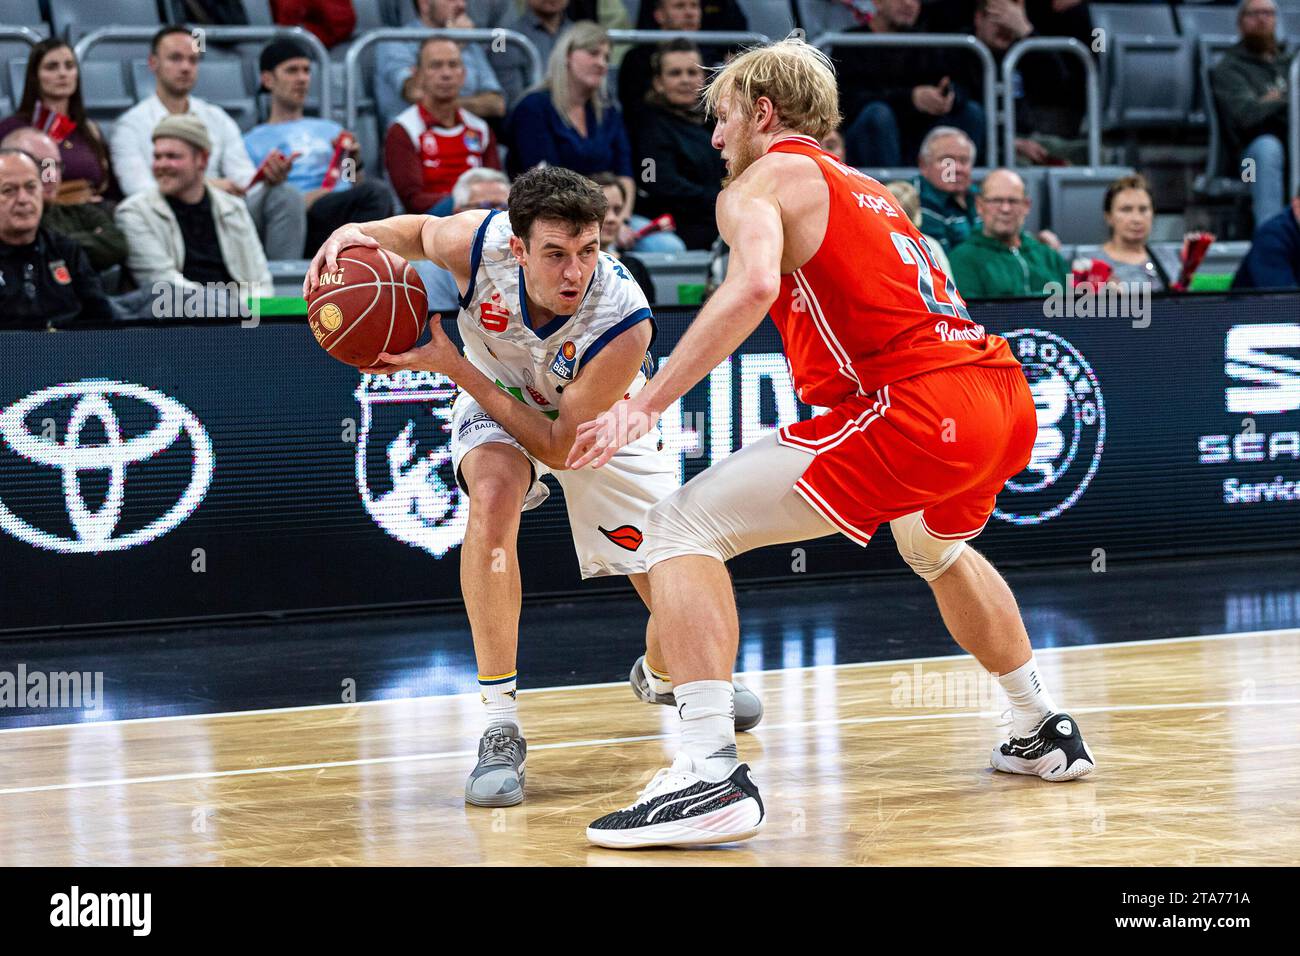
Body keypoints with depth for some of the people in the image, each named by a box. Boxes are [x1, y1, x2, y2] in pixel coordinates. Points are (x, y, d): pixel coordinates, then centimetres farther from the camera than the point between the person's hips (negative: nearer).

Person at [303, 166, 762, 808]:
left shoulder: (626, 324, -40)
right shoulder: (478, 243, -34)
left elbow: (558, 447, -31)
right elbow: (418, 231, -7)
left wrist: (454, 366, -36)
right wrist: (354, 233, -29)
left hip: (596, 424, 0)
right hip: (496, 398, 0)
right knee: (495, 491, -36)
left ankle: (660, 675, 41)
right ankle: (500, 725, -28)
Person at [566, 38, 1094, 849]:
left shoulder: (762, 180, 5)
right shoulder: (870, 191, 30)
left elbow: (754, 284, -16)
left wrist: (646, 405, -19)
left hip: (911, 406, -8)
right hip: (1008, 400, 8)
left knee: (683, 527, -6)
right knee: (937, 550, 40)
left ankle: (712, 774, -19)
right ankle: (1046, 734, 44)